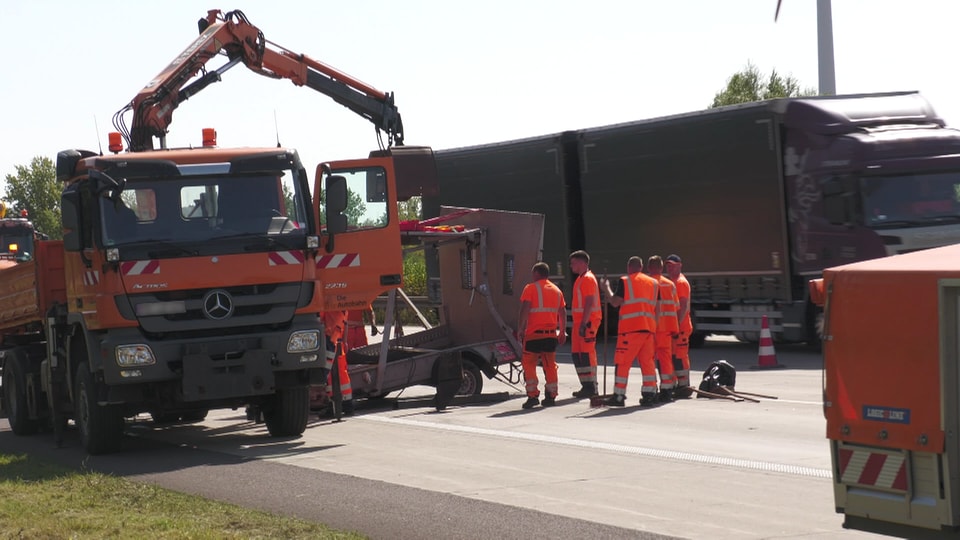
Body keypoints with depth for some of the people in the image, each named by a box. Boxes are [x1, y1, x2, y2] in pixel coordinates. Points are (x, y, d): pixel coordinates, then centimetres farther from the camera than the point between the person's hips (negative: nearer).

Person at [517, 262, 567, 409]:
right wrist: (562, 331, 20)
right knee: (550, 365, 11)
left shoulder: (531, 288, -4)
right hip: (551, 333, 5)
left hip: (534, 333, -5)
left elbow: (525, 309, -14)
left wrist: (520, 328, -10)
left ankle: (533, 396, -7)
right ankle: (551, 396, 11)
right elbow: (563, 312, 15)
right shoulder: (556, 290, 13)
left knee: (529, 364, 1)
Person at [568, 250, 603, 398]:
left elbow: (589, 303, -20)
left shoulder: (588, 279, -12)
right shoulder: (581, 279, 19)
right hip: (580, 321, 10)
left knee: (587, 353, -10)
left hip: (588, 321, -10)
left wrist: (583, 324, -24)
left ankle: (591, 387, -8)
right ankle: (586, 386, 16)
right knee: (577, 353, 11)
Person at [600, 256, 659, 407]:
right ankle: (649, 395, 7)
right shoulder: (654, 283, 15)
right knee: (648, 362, 10)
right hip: (649, 327, 5)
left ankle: (619, 396, -3)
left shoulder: (625, 281, -1)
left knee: (622, 362, -1)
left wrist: (606, 288, 8)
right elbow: (657, 308, 16)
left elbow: (615, 302, -7)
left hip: (631, 328, -5)